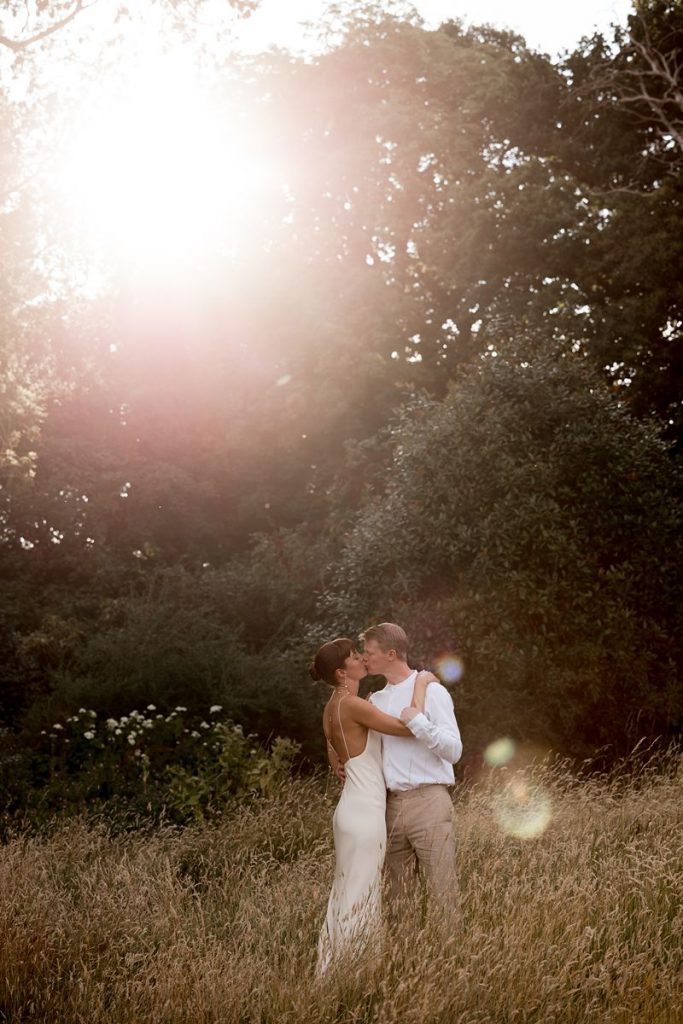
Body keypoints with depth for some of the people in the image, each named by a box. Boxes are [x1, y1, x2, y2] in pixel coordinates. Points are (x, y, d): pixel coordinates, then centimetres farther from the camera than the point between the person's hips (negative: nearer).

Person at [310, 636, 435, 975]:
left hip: (355, 810, 10)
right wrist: (420, 683, -11)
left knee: (350, 896, 16)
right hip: (364, 813, -10)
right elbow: (410, 728, -22)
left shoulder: (333, 707, 11)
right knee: (357, 898, -2)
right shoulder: (352, 705, -18)